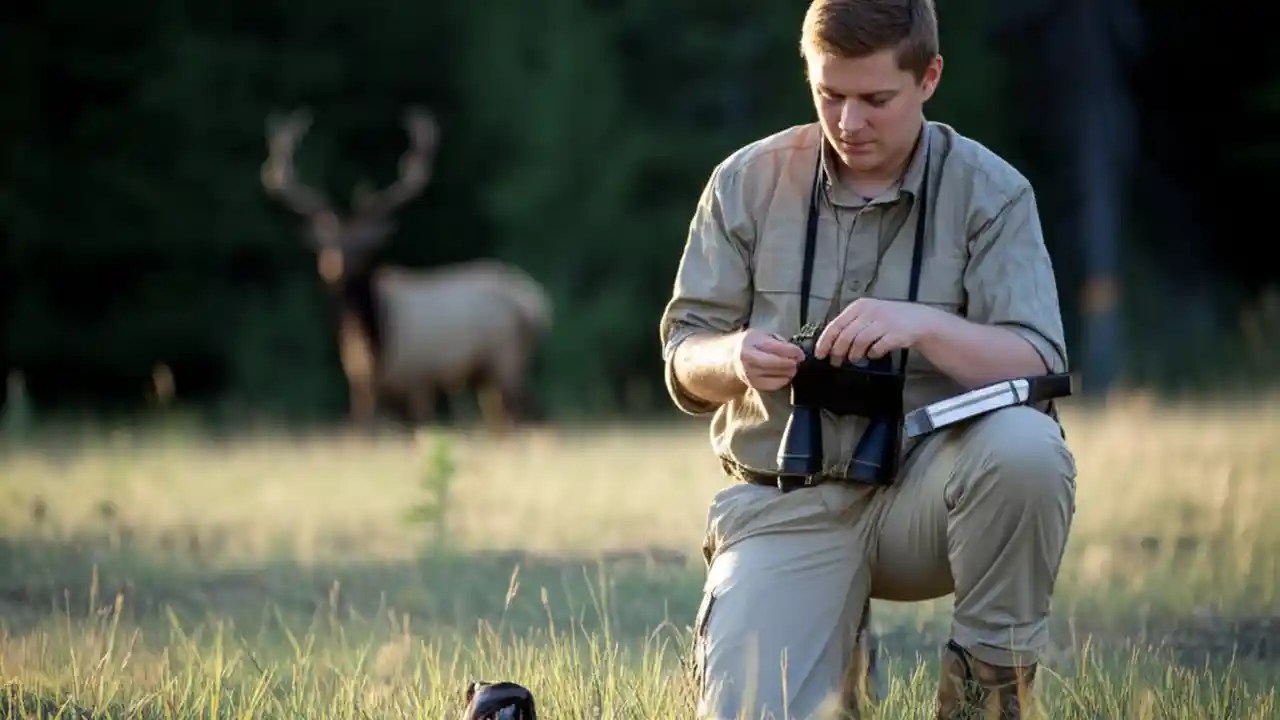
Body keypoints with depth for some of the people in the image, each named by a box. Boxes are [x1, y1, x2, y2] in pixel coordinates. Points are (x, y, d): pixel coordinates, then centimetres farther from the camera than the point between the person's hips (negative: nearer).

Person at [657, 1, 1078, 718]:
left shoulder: (992, 193, -3)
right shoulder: (748, 181, 2)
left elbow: (1039, 367, -12)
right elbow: (685, 361, 6)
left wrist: (924, 325, -30)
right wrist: (734, 359, -19)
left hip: (925, 489, -1)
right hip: (785, 503, 2)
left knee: (1026, 447, -35)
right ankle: (836, 654, 20)